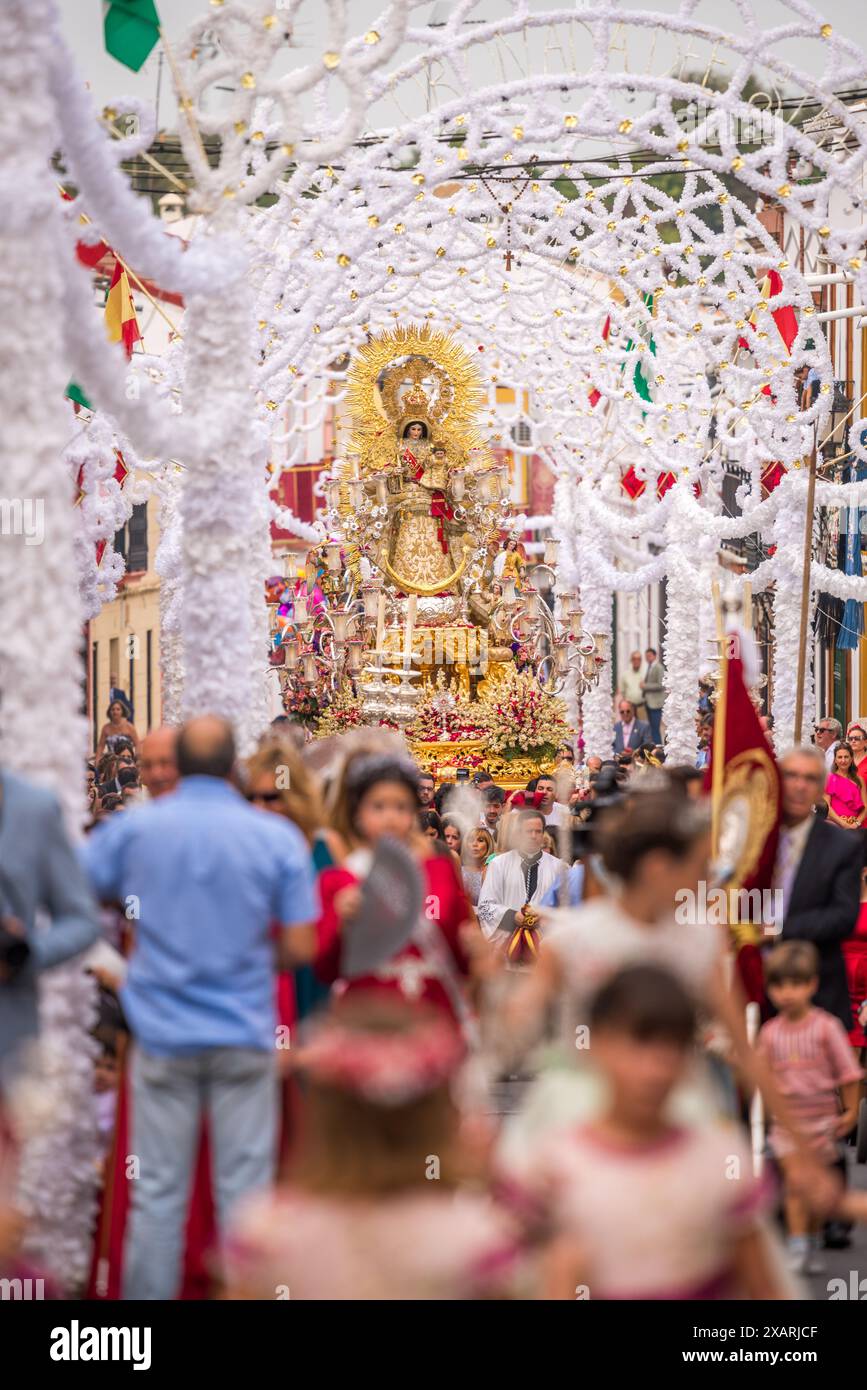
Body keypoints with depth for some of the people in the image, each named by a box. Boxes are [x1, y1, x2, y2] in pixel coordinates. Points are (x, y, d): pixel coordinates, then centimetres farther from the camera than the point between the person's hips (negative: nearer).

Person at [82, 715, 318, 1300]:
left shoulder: (134, 829, -4)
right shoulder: (279, 839, -5)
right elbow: (301, 946, -6)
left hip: (163, 1031, 0)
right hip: (245, 1033, 0)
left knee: (158, 1191, 6)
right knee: (244, 1187, 6)